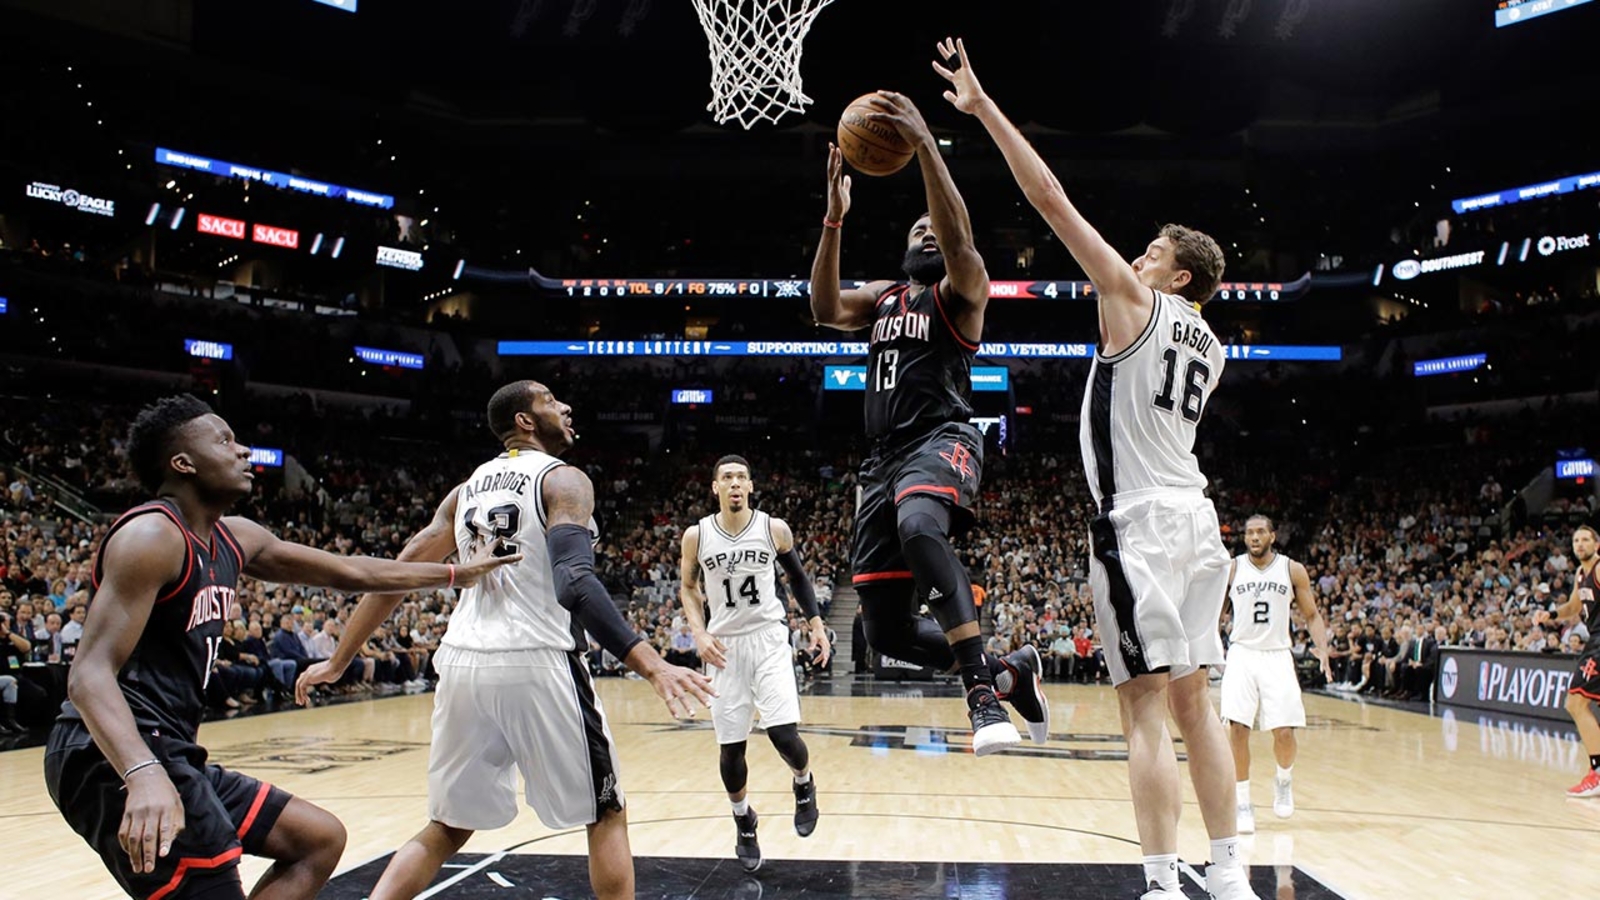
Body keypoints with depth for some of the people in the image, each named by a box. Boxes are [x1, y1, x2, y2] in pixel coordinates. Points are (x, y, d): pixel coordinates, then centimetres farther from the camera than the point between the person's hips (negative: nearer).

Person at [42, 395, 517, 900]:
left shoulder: (235, 539, 12)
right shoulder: (152, 536, -15)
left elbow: (346, 572, 23)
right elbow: (89, 675, -24)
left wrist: (453, 574, 27)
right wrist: (144, 774, -40)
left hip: (167, 754, 10)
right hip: (118, 757, -10)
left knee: (320, 840, 14)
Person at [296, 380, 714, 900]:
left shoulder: (466, 490, 16)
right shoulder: (563, 480, -4)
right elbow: (574, 583, -20)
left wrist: (338, 662, 22)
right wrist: (650, 664, -28)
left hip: (463, 666, 6)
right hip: (537, 666, -6)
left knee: (447, 829, 20)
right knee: (605, 815, 11)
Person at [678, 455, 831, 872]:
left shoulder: (775, 529, -4)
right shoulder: (696, 535, -4)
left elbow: (798, 578, 10)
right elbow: (687, 587, 8)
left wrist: (817, 625, 4)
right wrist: (699, 634, -6)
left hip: (768, 639, -1)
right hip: (724, 645, 1)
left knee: (782, 732, -15)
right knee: (730, 744, 4)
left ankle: (804, 783, 19)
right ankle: (743, 820, 29)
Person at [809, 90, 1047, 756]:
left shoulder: (961, 289, 7)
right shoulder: (881, 298, 23)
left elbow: (958, 235, -16)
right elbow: (825, 310, 3)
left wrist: (923, 143, -21)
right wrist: (835, 219, -4)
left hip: (942, 441, -6)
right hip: (884, 455, 7)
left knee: (920, 525, -43)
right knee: (888, 632, 2)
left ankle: (983, 692, -37)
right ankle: (1011, 673, 23)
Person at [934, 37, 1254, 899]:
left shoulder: (1133, 301, -3)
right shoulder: (1209, 345, 17)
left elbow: (1053, 201, -7)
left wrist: (984, 108, -5)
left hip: (1140, 519, -8)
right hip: (1195, 517, 8)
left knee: (1146, 706, -7)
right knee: (1192, 698, 14)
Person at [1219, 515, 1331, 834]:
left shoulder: (1293, 570, 1)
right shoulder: (1231, 569, 0)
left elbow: (1311, 615, 7)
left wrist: (1322, 649, -8)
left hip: (1277, 656, 1)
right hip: (1242, 654, 0)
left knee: (1284, 733, -6)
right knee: (1238, 728, -13)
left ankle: (1284, 779, 29)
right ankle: (1243, 804, 0)